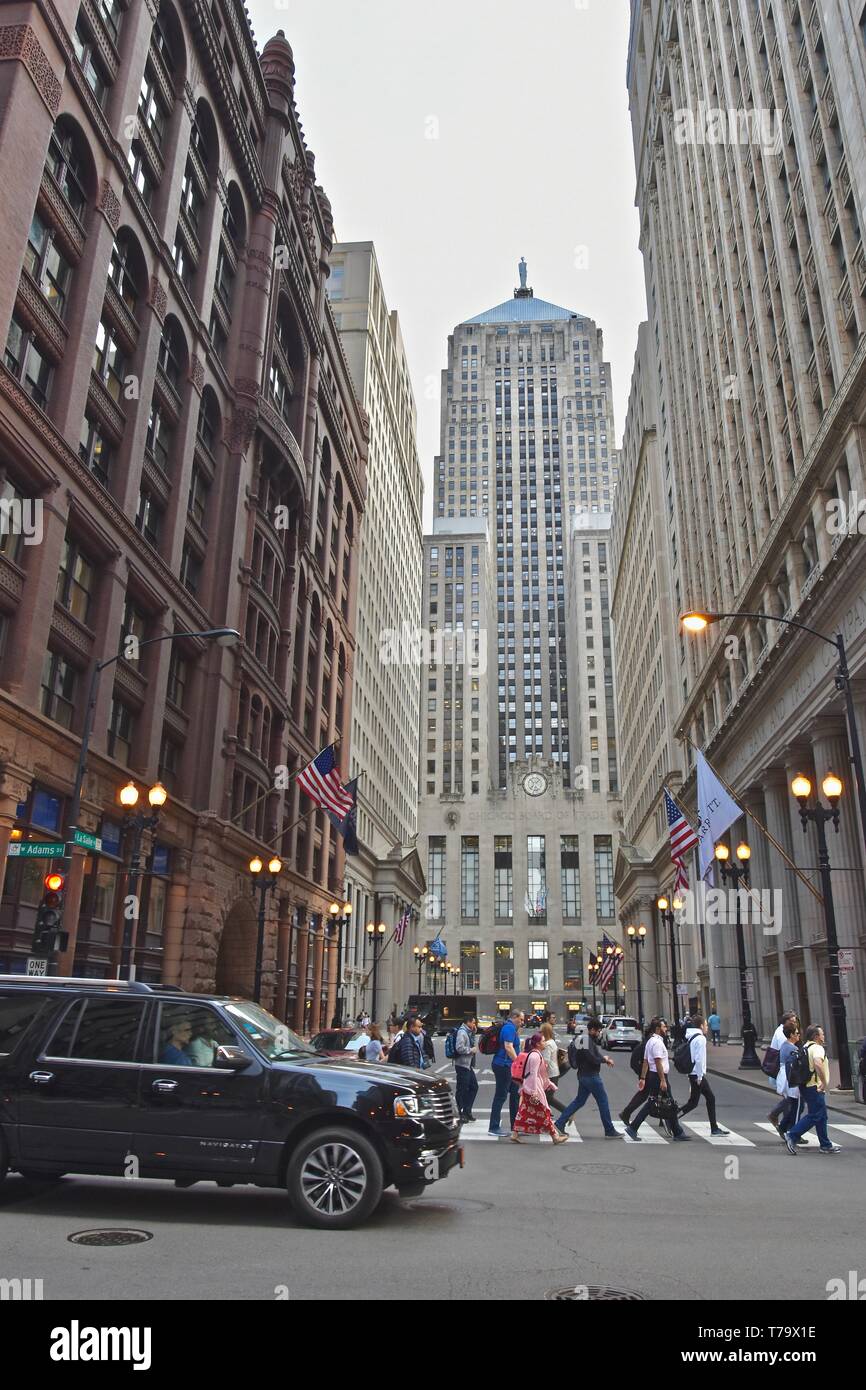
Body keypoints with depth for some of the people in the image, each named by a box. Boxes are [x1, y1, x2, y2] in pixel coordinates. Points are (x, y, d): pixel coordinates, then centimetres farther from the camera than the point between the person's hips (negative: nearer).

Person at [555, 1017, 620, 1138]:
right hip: (591, 1076, -10)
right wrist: (605, 1059, -8)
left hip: (583, 1076, 10)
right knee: (603, 1102, 2)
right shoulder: (588, 1040, -18)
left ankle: (560, 1124, 10)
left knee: (579, 1101, 14)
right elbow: (593, 1059, -23)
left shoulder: (581, 1039, 13)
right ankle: (610, 1131, 9)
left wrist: (604, 1058, 8)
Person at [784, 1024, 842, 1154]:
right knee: (814, 1116, -6)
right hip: (815, 1088, -10)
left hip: (807, 1086, 10)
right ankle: (792, 1135, -10)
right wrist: (824, 1082, -25)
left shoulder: (804, 1048, 16)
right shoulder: (817, 1048, -14)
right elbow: (818, 1064, -33)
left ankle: (826, 1145, 21)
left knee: (822, 1116, 16)